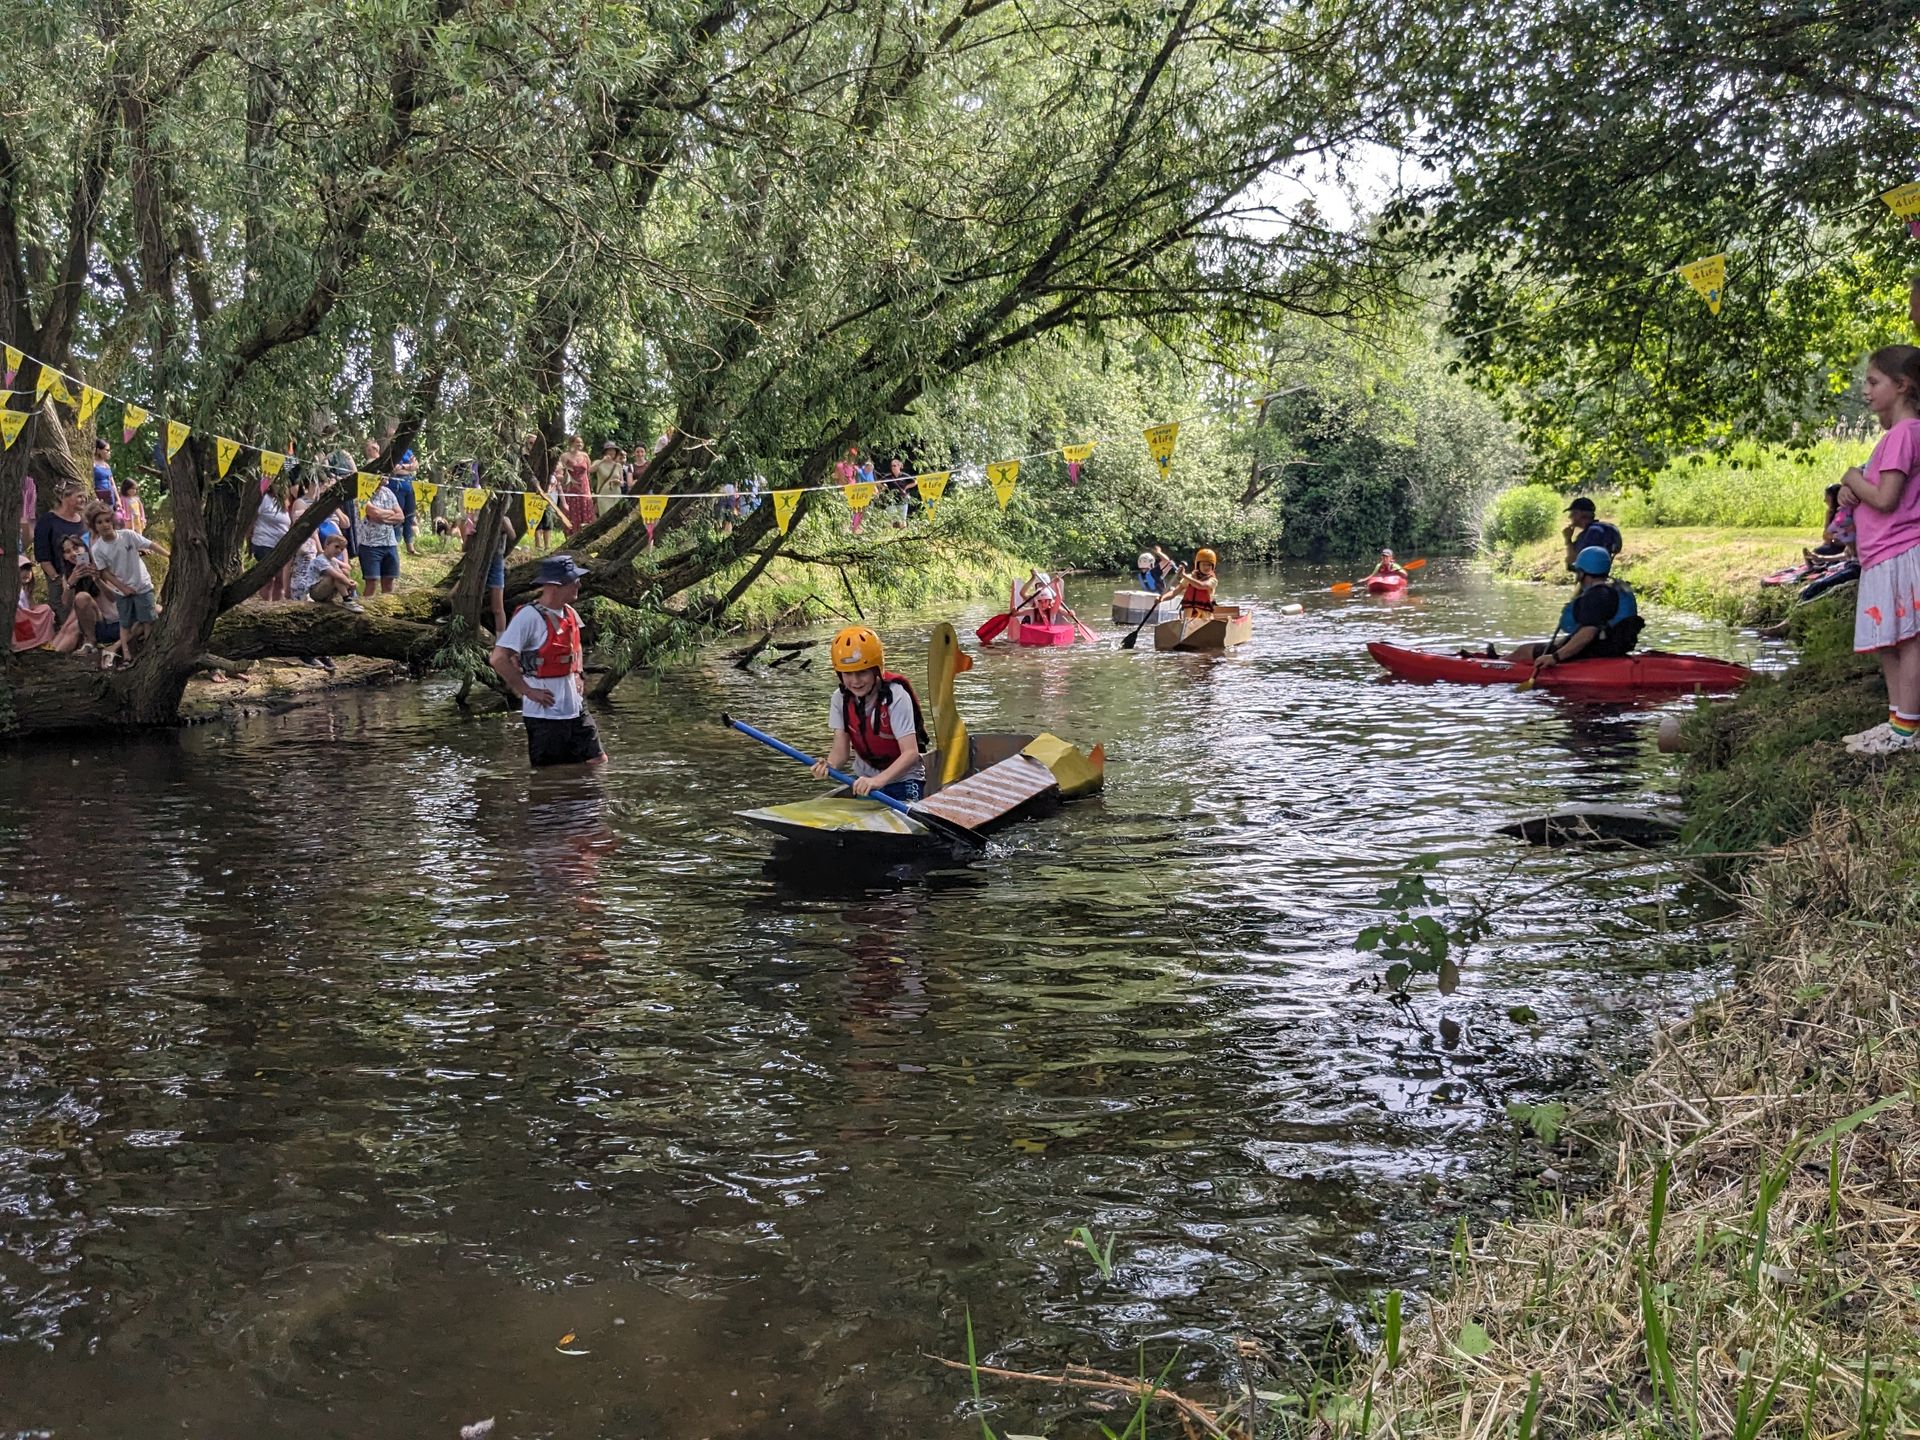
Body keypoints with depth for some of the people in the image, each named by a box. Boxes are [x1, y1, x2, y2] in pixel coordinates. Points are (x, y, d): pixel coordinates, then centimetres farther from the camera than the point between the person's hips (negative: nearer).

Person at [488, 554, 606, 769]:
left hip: (575, 708, 7)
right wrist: (528, 691, -18)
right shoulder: (529, 616, -18)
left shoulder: (570, 614, 6)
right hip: (544, 712, -7)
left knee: (597, 761, 9)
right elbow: (498, 659, -22)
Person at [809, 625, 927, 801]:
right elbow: (841, 749, -6)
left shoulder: (896, 696, -21)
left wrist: (878, 780, -42)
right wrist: (828, 766, -30)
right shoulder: (840, 698, -4)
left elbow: (911, 753, -28)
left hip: (903, 780, -5)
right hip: (865, 779, 5)